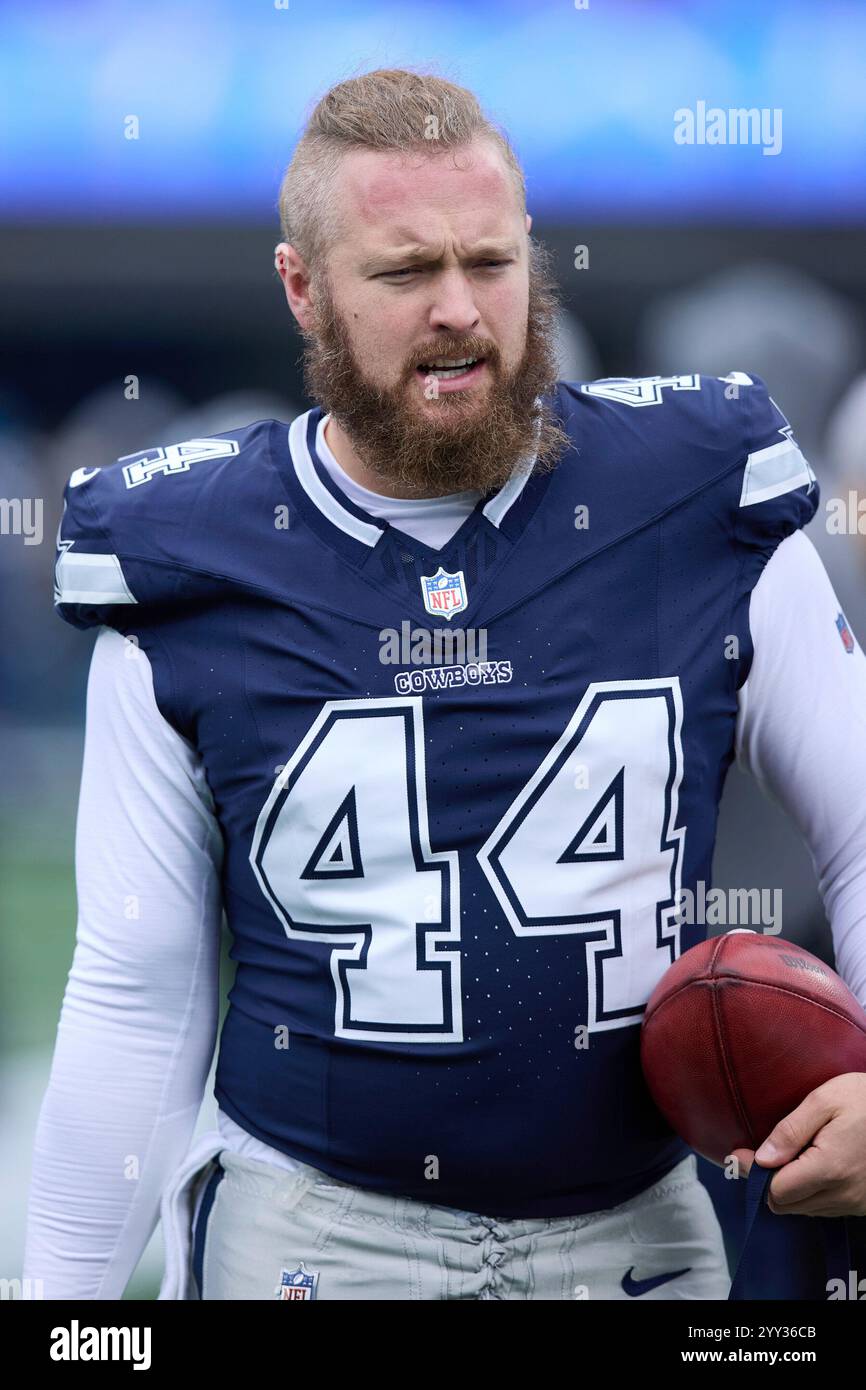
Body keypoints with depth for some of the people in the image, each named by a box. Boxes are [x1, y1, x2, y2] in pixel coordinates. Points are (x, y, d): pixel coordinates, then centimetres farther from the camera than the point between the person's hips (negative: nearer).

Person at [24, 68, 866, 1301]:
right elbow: (136, 1000, 0)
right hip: (309, 1235, -2)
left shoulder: (708, 517, -5)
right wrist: (62, 1309, 0)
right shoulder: (181, 584, -5)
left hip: (640, 1232, 2)